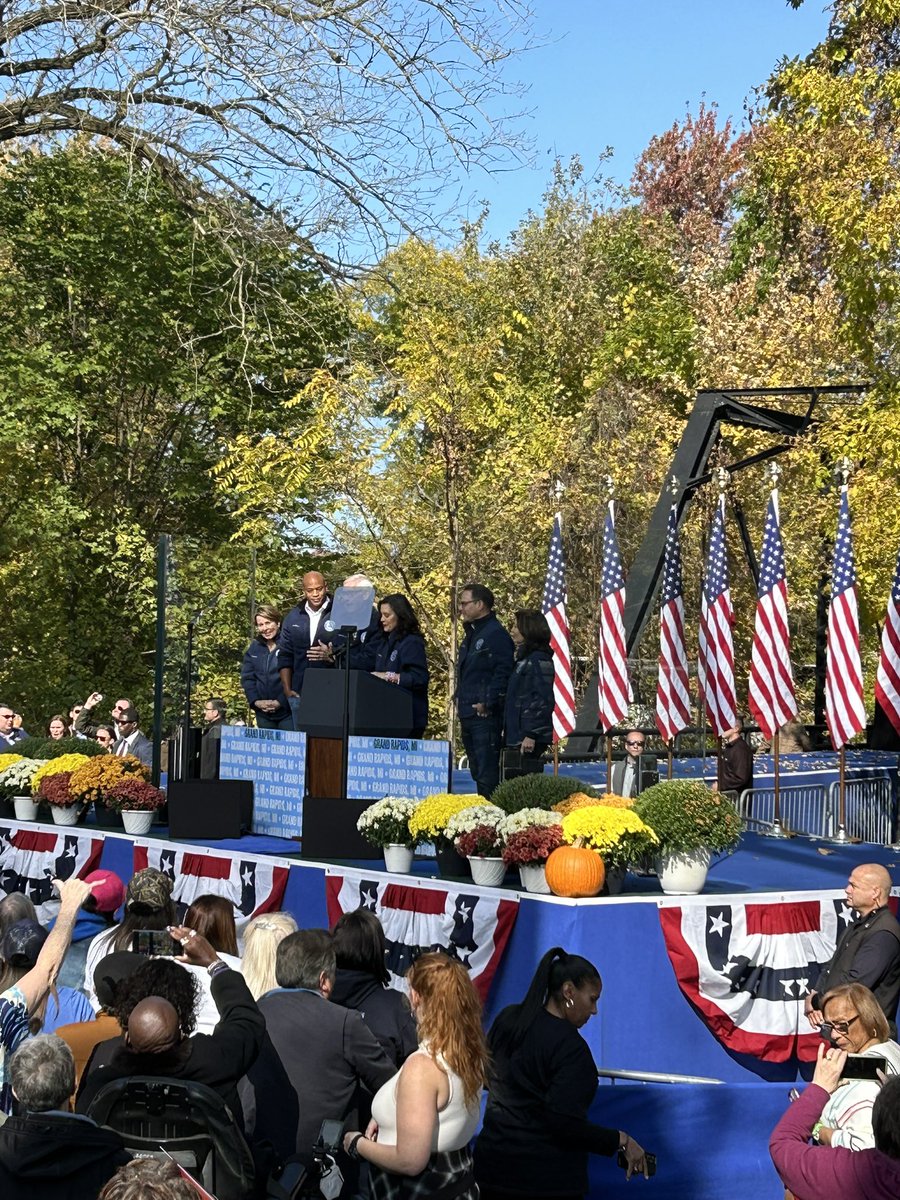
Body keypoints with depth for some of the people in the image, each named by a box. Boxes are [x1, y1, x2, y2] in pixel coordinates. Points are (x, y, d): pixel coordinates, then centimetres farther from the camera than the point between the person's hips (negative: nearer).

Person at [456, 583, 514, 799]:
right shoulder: (471, 634, 20)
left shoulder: (496, 634, -11)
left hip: (485, 716, -10)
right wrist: (461, 700, 14)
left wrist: (488, 703, -21)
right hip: (468, 715, 10)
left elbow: (502, 673, -19)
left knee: (487, 773, -12)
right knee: (477, 771, 14)